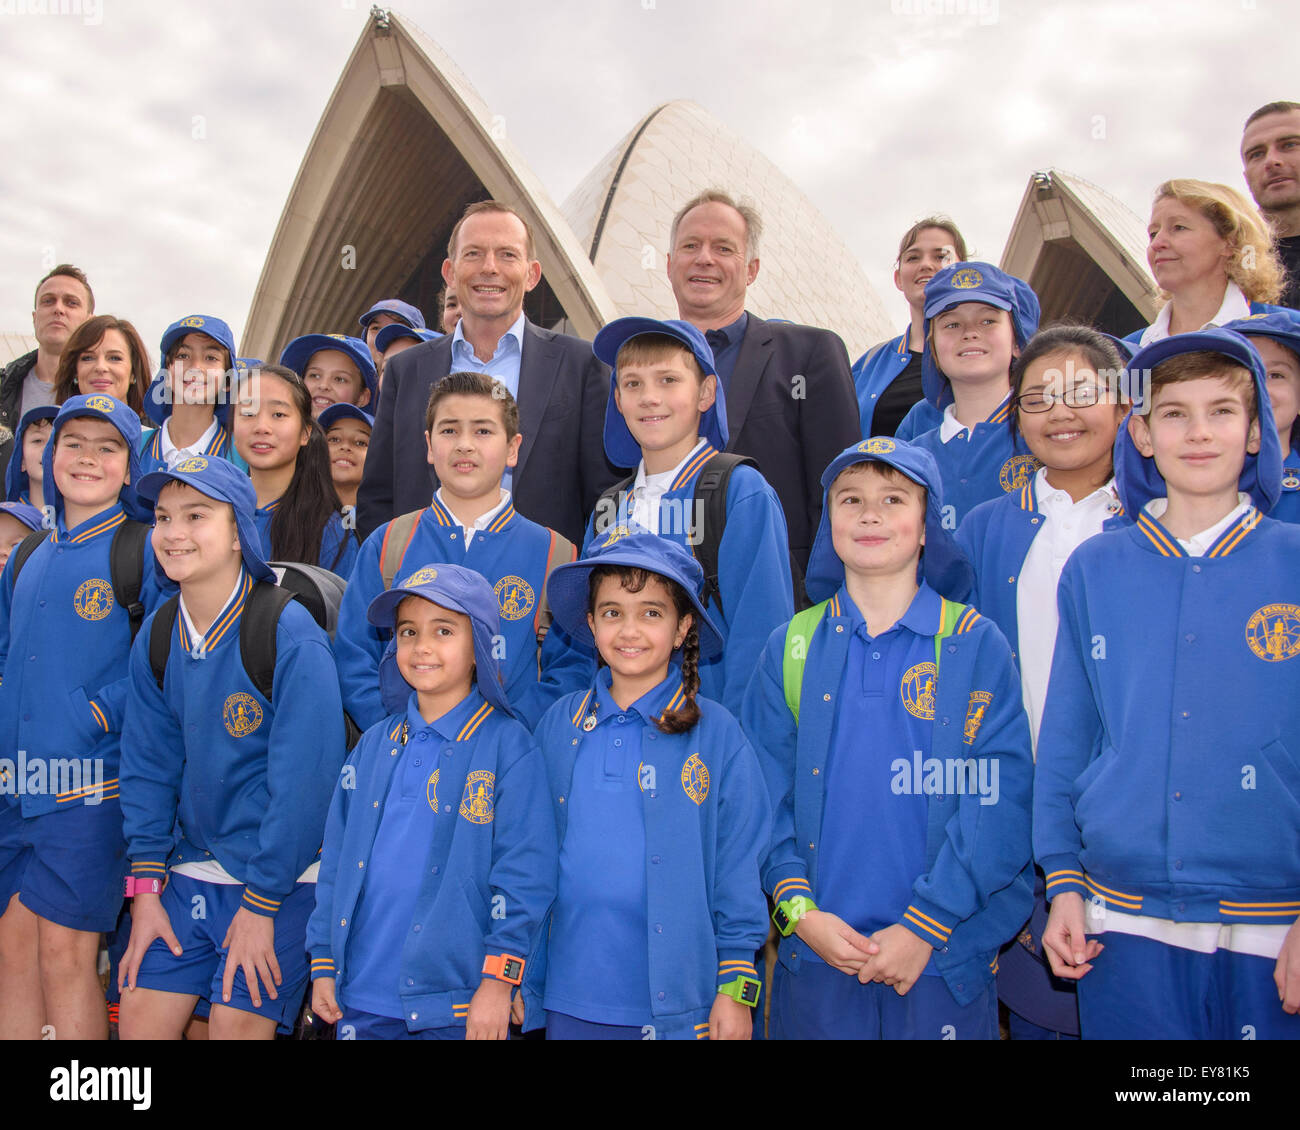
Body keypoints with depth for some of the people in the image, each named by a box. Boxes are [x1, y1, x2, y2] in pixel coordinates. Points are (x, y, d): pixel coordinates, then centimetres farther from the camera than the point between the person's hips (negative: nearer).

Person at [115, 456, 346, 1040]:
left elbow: (303, 779, -17)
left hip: (280, 878, -6)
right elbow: (147, 766, 8)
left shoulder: (291, 635, -18)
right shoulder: (156, 636, 3)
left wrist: (260, 903, -14)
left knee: (236, 1022, -3)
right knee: (138, 1018, 8)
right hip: (191, 873, 6)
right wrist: (145, 885, 2)